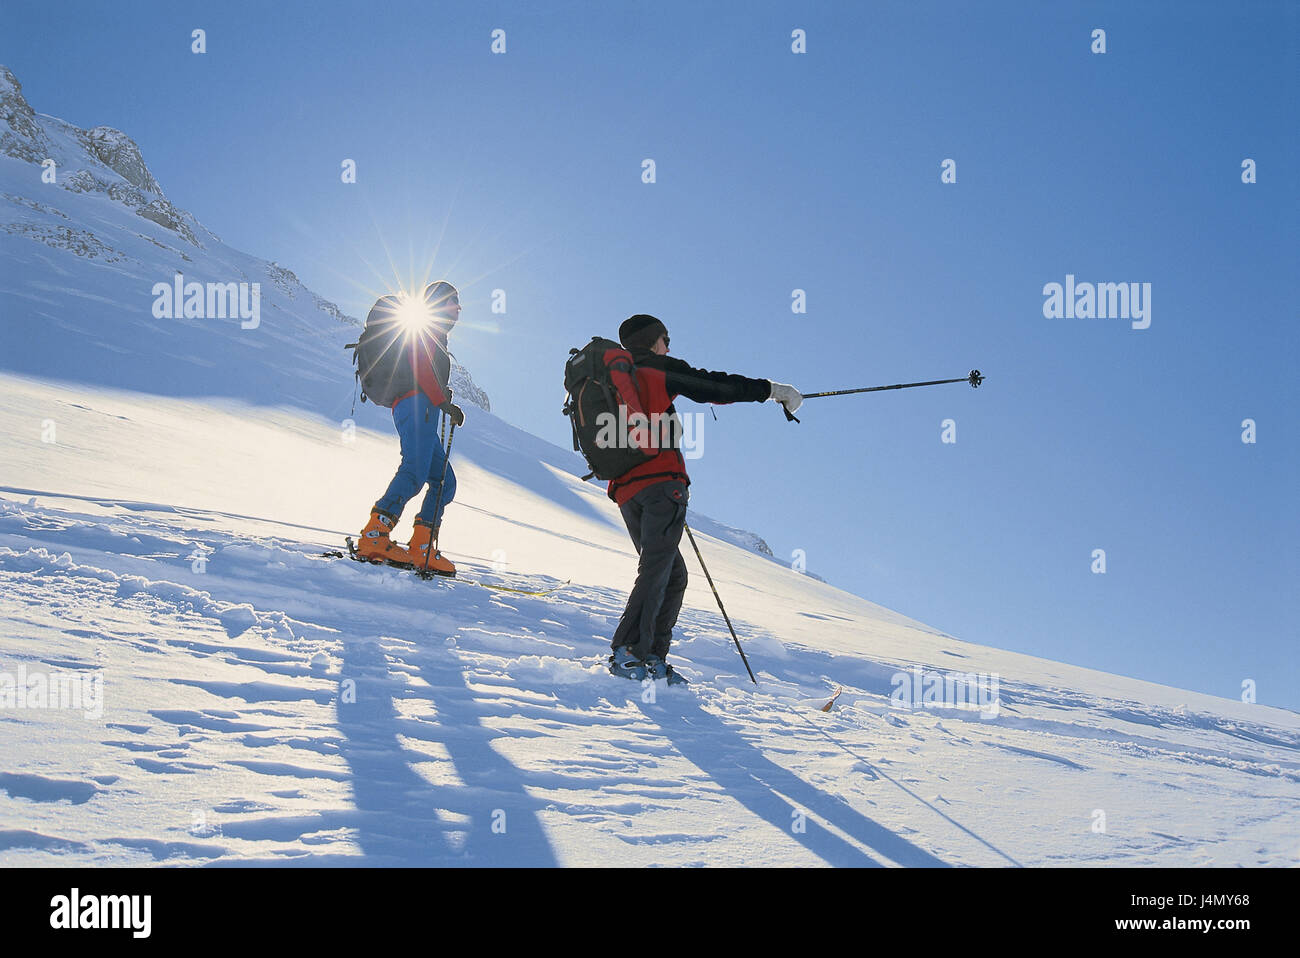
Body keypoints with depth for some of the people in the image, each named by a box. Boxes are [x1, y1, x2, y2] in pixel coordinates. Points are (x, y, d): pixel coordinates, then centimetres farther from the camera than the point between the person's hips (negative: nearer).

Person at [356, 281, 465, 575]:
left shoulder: (432, 337, 33)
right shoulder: (425, 330, 5)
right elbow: (420, 367, -10)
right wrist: (443, 401, -18)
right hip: (418, 404, -10)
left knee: (444, 480, 4)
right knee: (415, 471, -25)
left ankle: (421, 549, -6)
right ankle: (374, 536, -36)